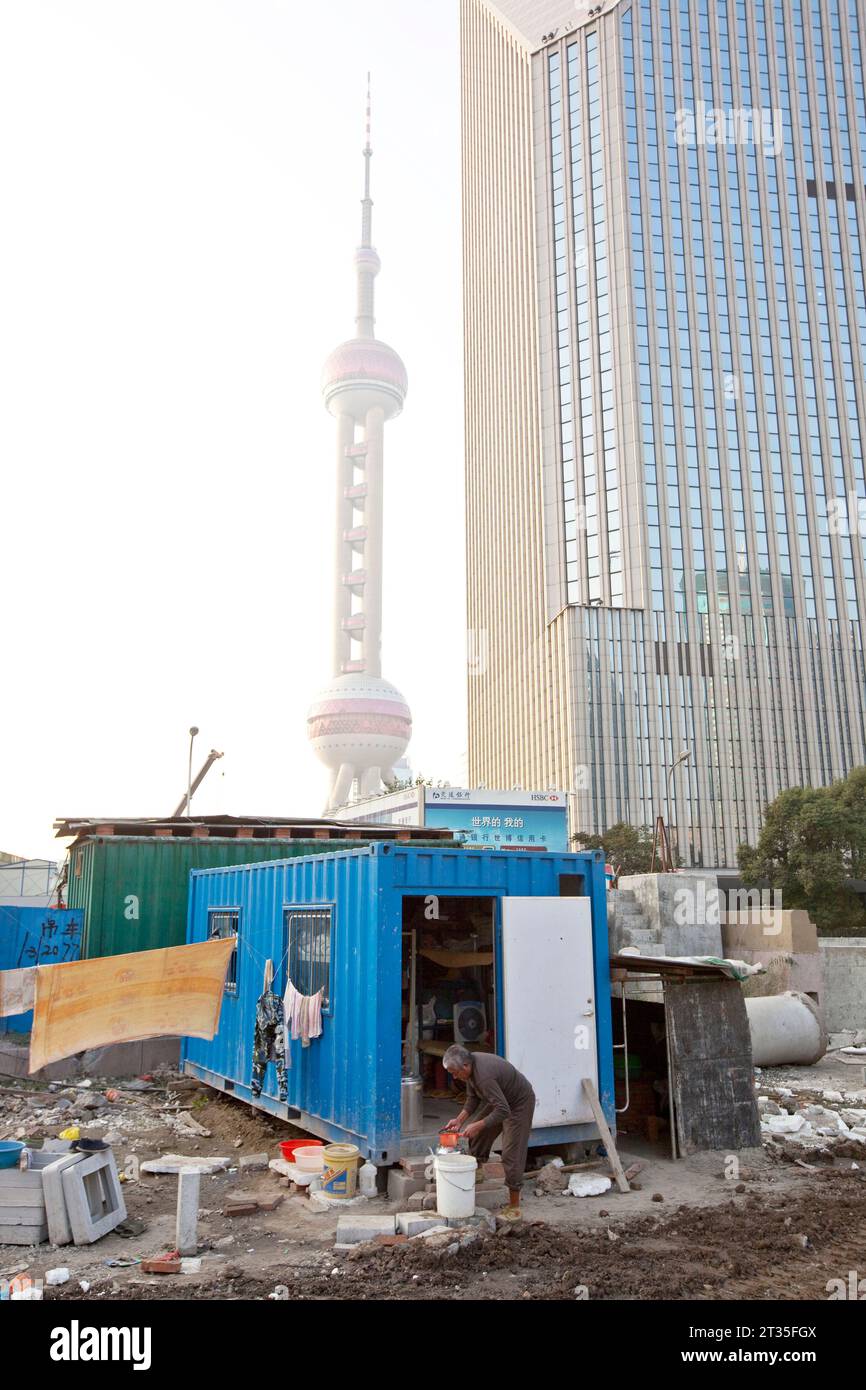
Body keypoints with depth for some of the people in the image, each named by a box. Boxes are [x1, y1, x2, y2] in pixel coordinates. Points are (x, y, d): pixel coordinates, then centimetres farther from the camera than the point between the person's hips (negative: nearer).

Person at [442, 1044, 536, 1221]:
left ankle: (514, 1206, 3)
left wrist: (477, 1126, -36)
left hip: (519, 1103, -9)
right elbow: (472, 1098, 3)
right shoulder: (470, 1065, -10)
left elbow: (503, 1111, -38)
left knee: (511, 1154, -6)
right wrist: (460, 1120, -6)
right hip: (500, 1100, 9)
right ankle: (477, 1169, 28)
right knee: (475, 1132, 10)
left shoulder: (484, 1075, -37)